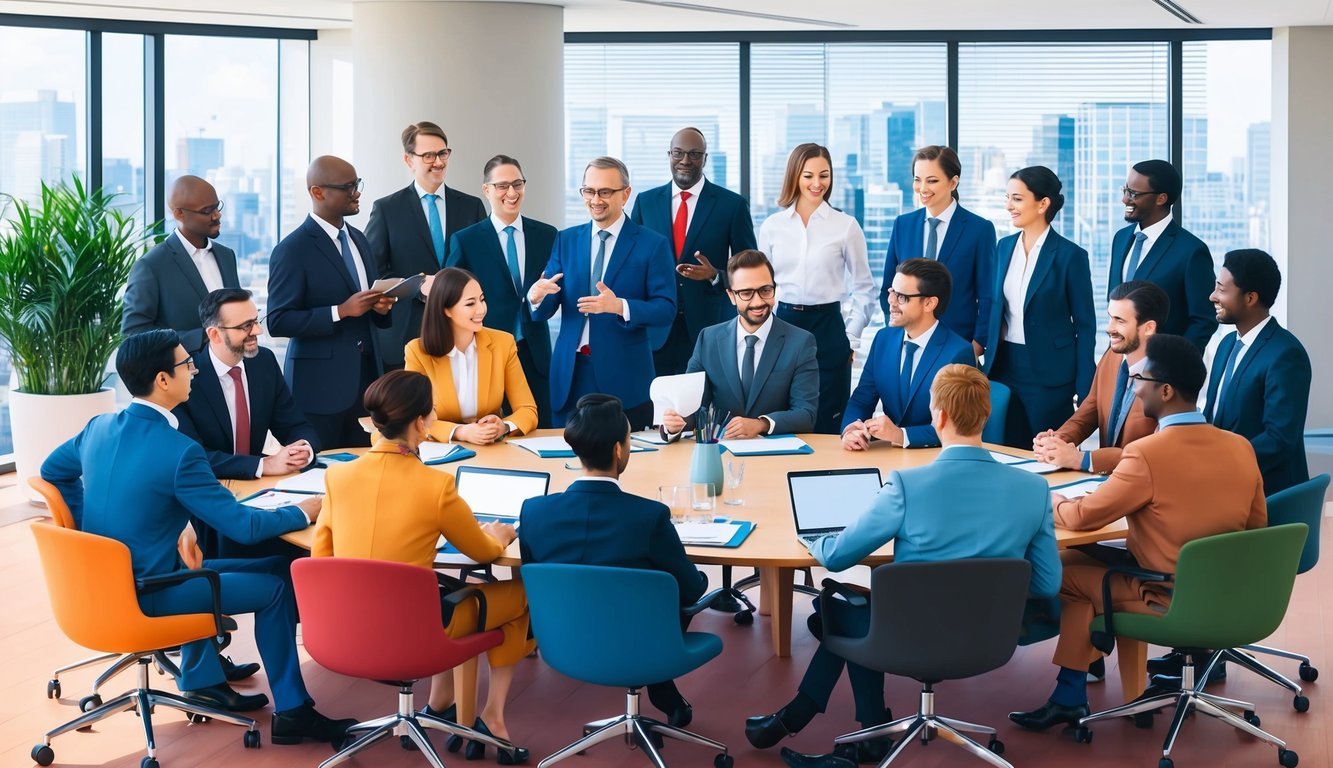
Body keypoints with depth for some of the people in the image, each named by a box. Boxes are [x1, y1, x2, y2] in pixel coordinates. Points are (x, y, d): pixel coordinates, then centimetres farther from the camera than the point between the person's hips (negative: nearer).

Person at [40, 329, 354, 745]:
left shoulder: (98, 428, -1)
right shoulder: (179, 452, -24)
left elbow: (52, 470, 19)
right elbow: (243, 526, -19)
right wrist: (304, 512, -2)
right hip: (144, 594, -8)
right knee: (274, 588, 3)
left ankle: (201, 679, 32)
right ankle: (292, 711, 11)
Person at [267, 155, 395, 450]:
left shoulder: (358, 239, 14)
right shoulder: (292, 250, -9)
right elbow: (278, 322, -13)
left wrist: (380, 306, -1)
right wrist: (341, 311, -20)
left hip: (366, 377, 6)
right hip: (320, 383, -6)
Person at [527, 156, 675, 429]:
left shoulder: (653, 244, -1)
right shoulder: (566, 240, 10)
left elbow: (666, 309, -8)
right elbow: (544, 311, 6)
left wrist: (619, 306, -24)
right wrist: (536, 297, -17)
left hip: (625, 376, -3)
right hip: (570, 376, 3)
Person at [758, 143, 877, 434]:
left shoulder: (846, 226, 0)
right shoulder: (771, 226, 5)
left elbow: (864, 289, 5)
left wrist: (851, 339, 0)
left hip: (828, 327, -2)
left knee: (826, 427, 0)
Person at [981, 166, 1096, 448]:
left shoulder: (1070, 255, -9)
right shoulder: (1004, 247, 7)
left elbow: (1085, 324, -6)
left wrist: (1083, 390, -9)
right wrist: (989, 362, 8)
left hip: (1049, 374, -5)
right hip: (1005, 367, 5)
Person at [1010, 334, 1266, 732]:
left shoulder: (1147, 453, -22)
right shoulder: (1241, 448, -2)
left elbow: (1081, 518, -12)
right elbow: (1256, 527, 10)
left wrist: (1053, 501, 9)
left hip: (1170, 603, -7)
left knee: (1065, 569, 11)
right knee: (1083, 563, 18)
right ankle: (1070, 696, 15)